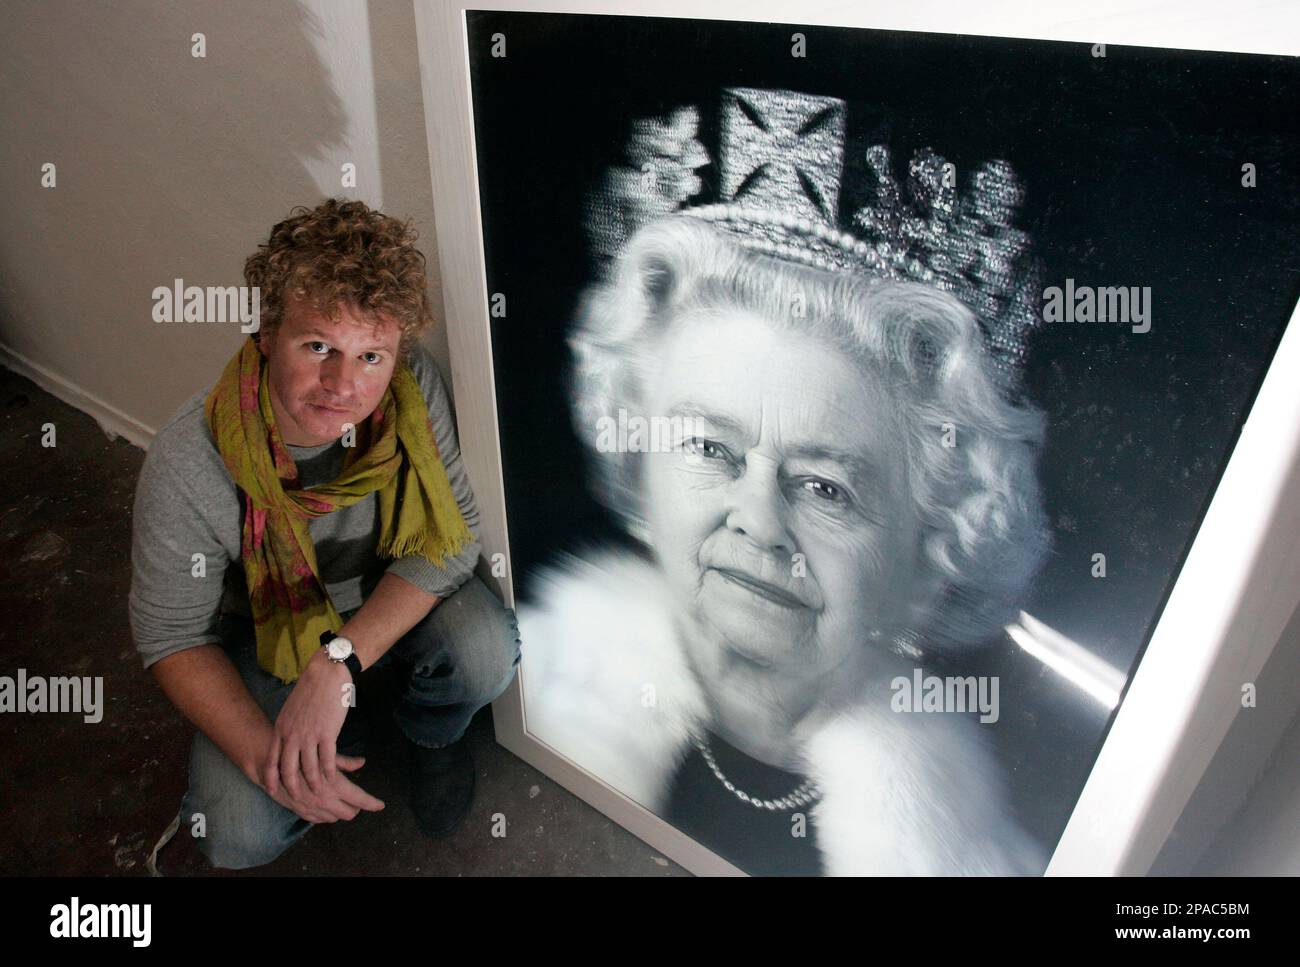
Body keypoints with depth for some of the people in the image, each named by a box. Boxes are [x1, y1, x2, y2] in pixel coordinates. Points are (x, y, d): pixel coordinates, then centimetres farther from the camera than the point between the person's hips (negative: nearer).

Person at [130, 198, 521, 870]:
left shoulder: (413, 387, -27)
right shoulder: (187, 465, -30)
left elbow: (455, 532, -22)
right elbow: (171, 637, -16)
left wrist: (336, 662, -33)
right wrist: (262, 753, -29)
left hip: (395, 598, 1)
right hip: (265, 630, -1)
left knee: (487, 651, -29)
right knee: (242, 834, -17)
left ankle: (429, 735, 7)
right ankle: (341, 732, 16)